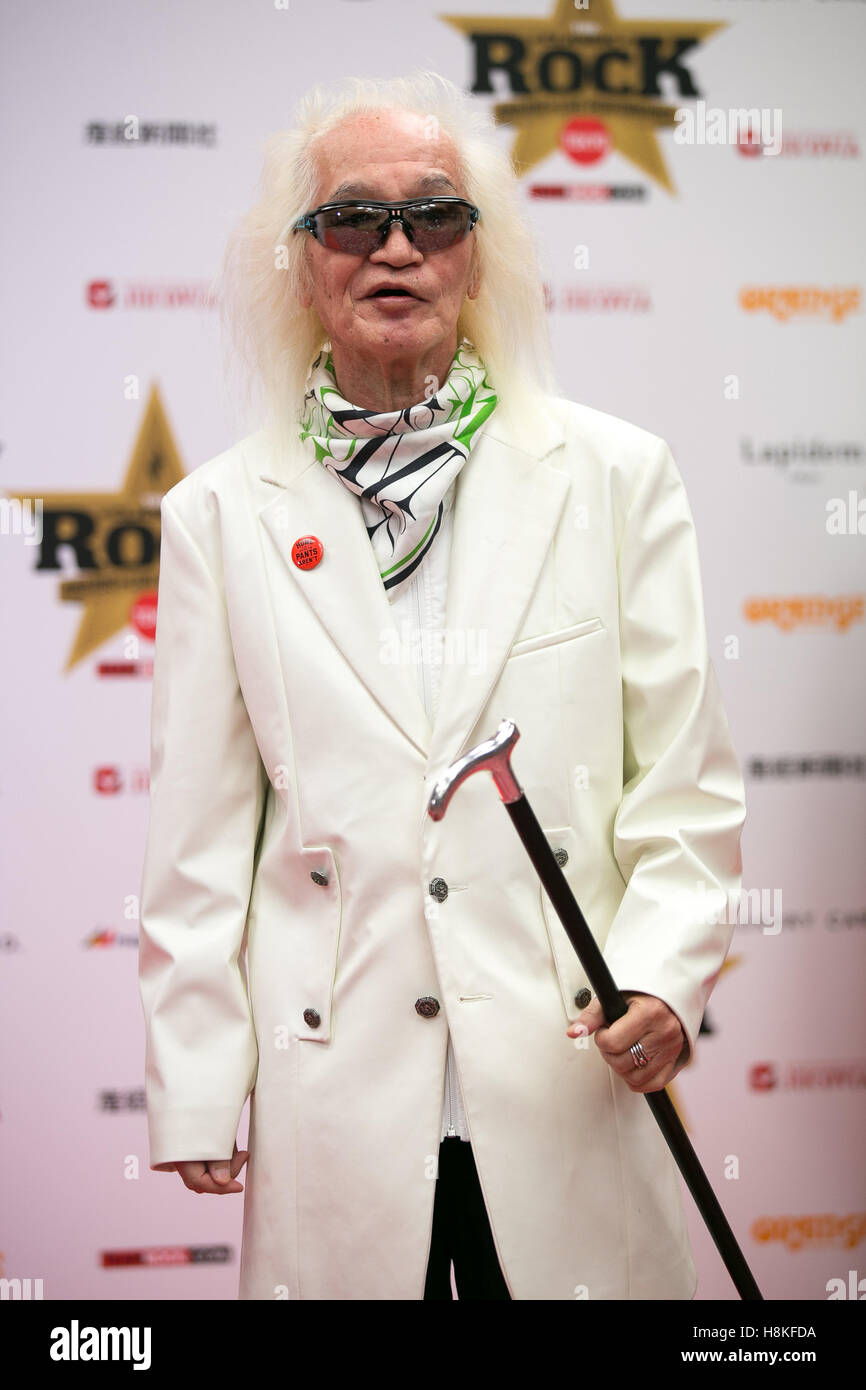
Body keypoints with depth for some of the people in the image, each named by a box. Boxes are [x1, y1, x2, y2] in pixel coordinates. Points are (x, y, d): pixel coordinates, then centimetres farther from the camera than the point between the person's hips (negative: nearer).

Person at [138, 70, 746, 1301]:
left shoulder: (616, 476, 3)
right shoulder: (220, 514, 4)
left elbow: (689, 784, 3)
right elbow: (200, 840, 5)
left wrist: (663, 974, -12)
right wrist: (195, 1098, 3)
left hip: (573, 1086, 0)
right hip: (338, 1108, 0)